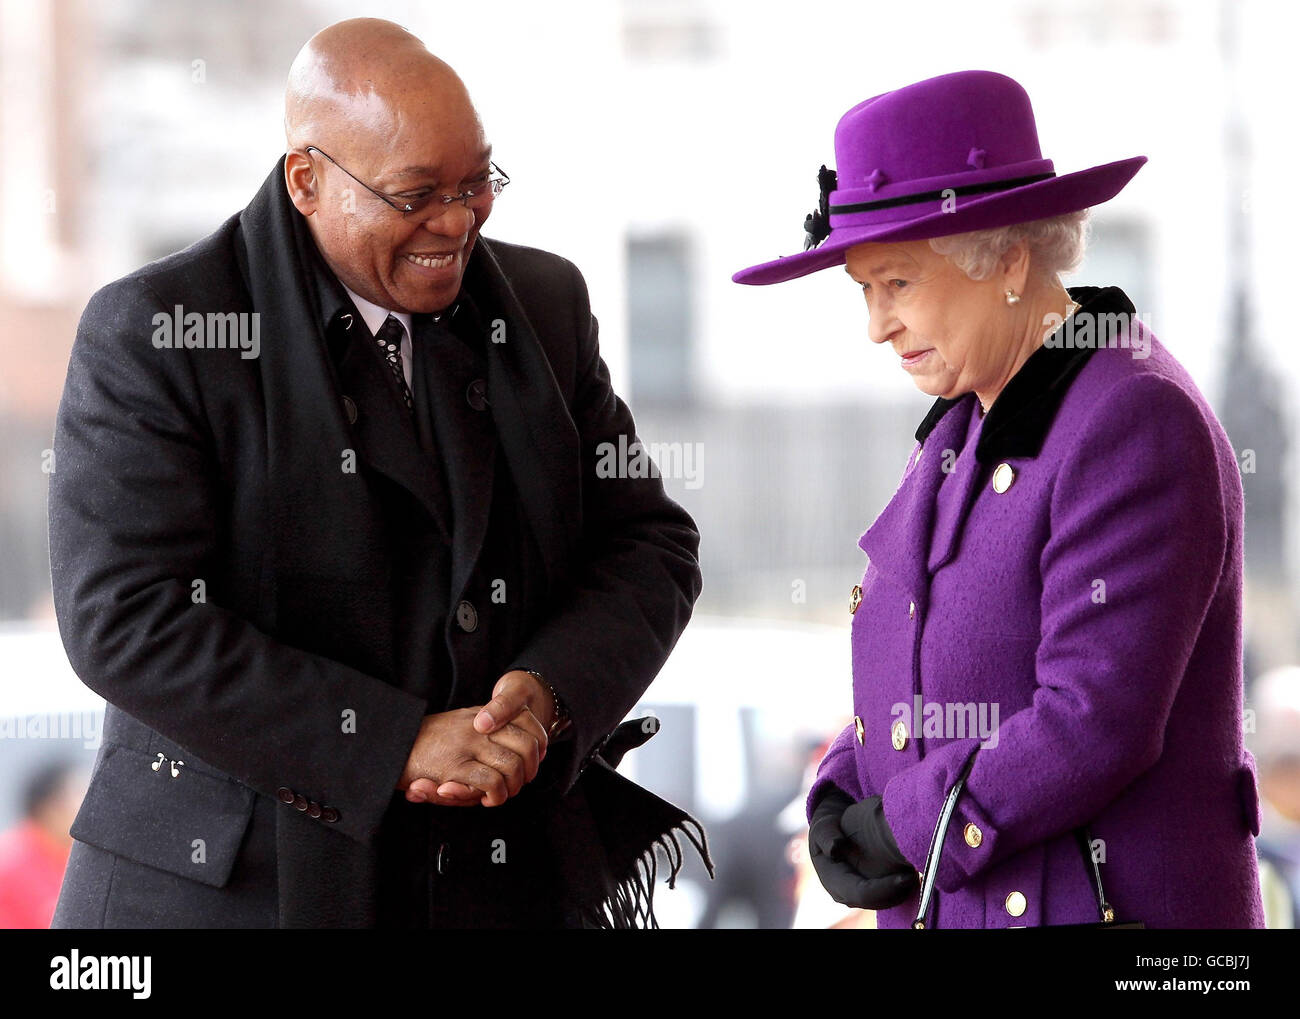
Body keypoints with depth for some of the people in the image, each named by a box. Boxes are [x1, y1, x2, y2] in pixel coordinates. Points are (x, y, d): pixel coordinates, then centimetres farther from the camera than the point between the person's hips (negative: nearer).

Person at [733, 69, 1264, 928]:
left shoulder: (1134, 428, -16)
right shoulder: (971, 426, 12)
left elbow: (1096, 721, -21)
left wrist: (907, 832, -13)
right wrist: (839, 810, -2)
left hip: (1104, 906, -8)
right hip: (956, 911, 8)